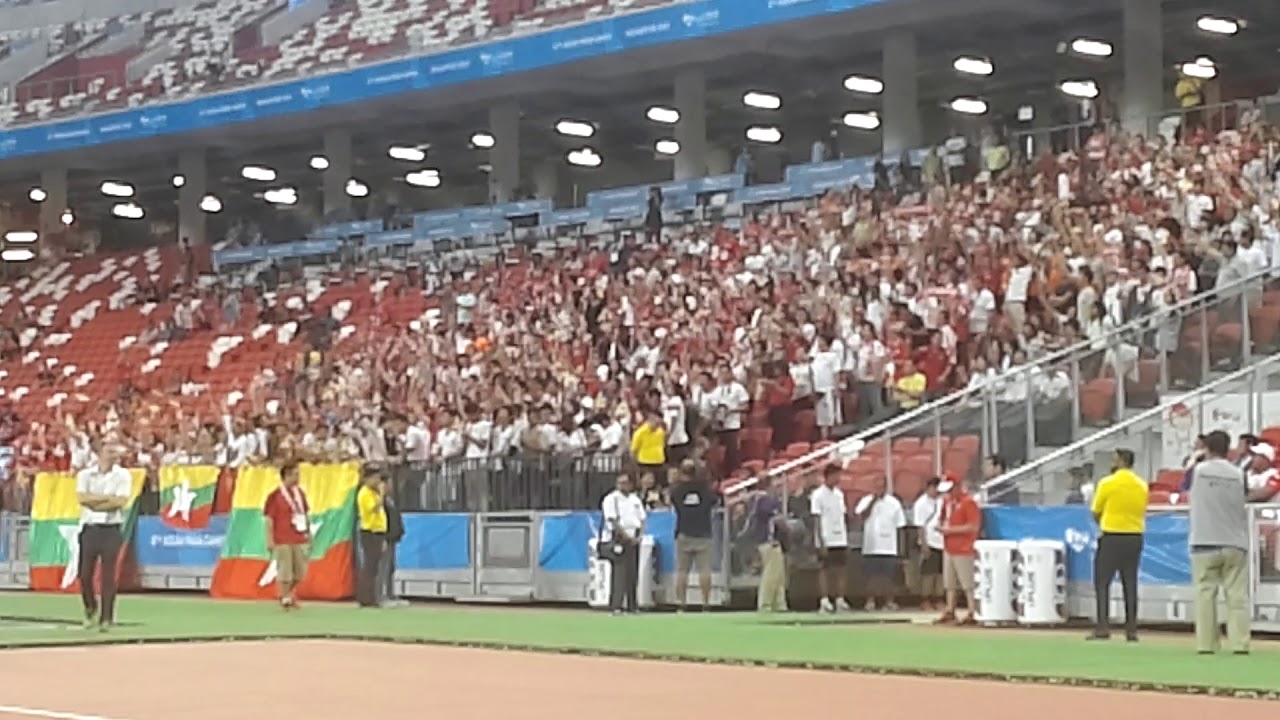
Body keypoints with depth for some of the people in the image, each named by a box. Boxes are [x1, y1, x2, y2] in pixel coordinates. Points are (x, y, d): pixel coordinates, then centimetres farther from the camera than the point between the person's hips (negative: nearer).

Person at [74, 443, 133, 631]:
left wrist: (94, 502, -8)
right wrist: (107, 497, -12)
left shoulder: (123, 475, 2)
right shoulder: (85, 474, 6)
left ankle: (106, 617, 3)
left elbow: (121, 501, -11)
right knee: (85, 573, 1)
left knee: (108, 575, -3)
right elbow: (81, 498, -9)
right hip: (89, 528, 1)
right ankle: (90, 609, 25)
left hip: (111, 529, -1)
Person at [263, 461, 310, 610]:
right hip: (283, 541, -6)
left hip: (300, 539, 6)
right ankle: (285, 598, 12)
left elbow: (306, 513, 19)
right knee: (285, 573, -2)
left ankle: (291, 595, 30)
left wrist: (308, 532, 14)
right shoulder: (275, 496, -8)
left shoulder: (300, 493, 10)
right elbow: (268, 519, -9)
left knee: (300, 572, 10)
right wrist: (270, 540, -13)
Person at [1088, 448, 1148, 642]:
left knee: (1102, 583, 2)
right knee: (1130, 584, 9)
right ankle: (1131, 630, 8)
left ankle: (1103, 627, -6)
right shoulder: (1142, 485, 6)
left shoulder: (1107, 483, -8)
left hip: (1111, 537, -5)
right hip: (1135, 537, 5)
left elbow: (1095, 513, 0)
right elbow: (1142, 512, 9)